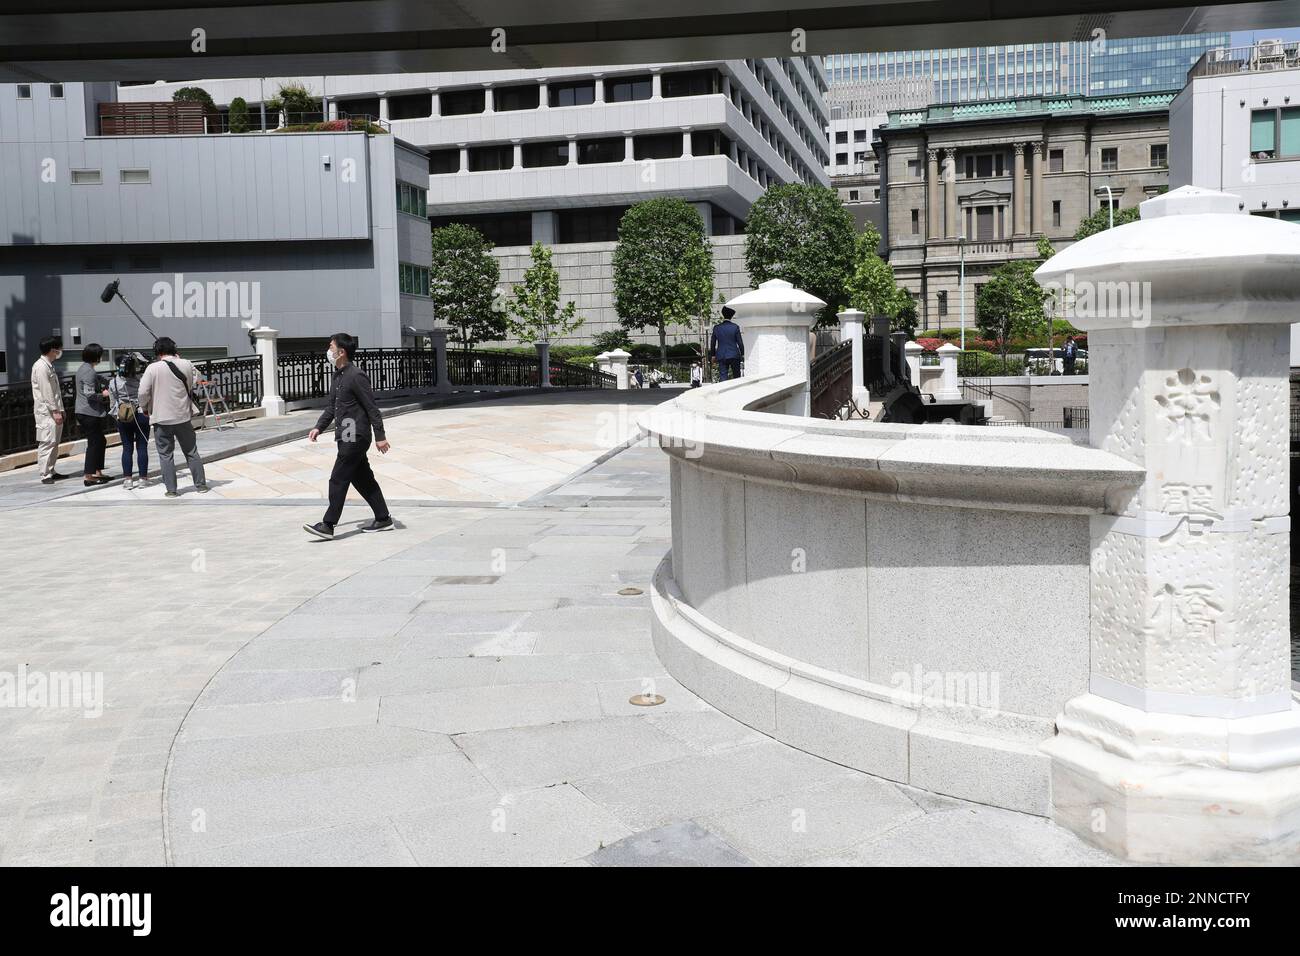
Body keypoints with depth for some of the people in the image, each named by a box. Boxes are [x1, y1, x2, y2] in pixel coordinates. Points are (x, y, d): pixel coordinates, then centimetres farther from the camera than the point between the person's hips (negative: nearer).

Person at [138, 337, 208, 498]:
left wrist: (145, 408, 8)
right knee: (191, 452, 14)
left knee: (165, 455, 7)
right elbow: (195, 381, 14)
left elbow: (143, 392, -11)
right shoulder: (186, 365, -4)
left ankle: (171, 489, 8)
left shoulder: (153, 368, -11)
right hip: (183, 417, 2)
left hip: (161, 419, -2)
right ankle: (201, 484, 18)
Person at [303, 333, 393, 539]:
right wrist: (319, 427, 10)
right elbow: (331, 406, 21)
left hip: (355, 437, -10)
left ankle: (328, 525, -4)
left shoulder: (356, 376, -16)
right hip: (345, 437, 10)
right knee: (363, 479, 14)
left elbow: (372, 408, -16)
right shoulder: (337, 376, 14)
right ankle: (383, 519, 21)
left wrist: (380, 436, -17)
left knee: (338, 480, -8)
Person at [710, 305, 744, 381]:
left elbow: (712, 343, 7)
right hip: (734, 355, -1)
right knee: (737, 376, 9)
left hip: (721, 356, 1)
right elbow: (740, 342, -4)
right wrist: (742, 354, 6)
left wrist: (713, 355, 17)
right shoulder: (735, 327, -4)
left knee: (723, 376, -1)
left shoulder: (716, 327, 2)